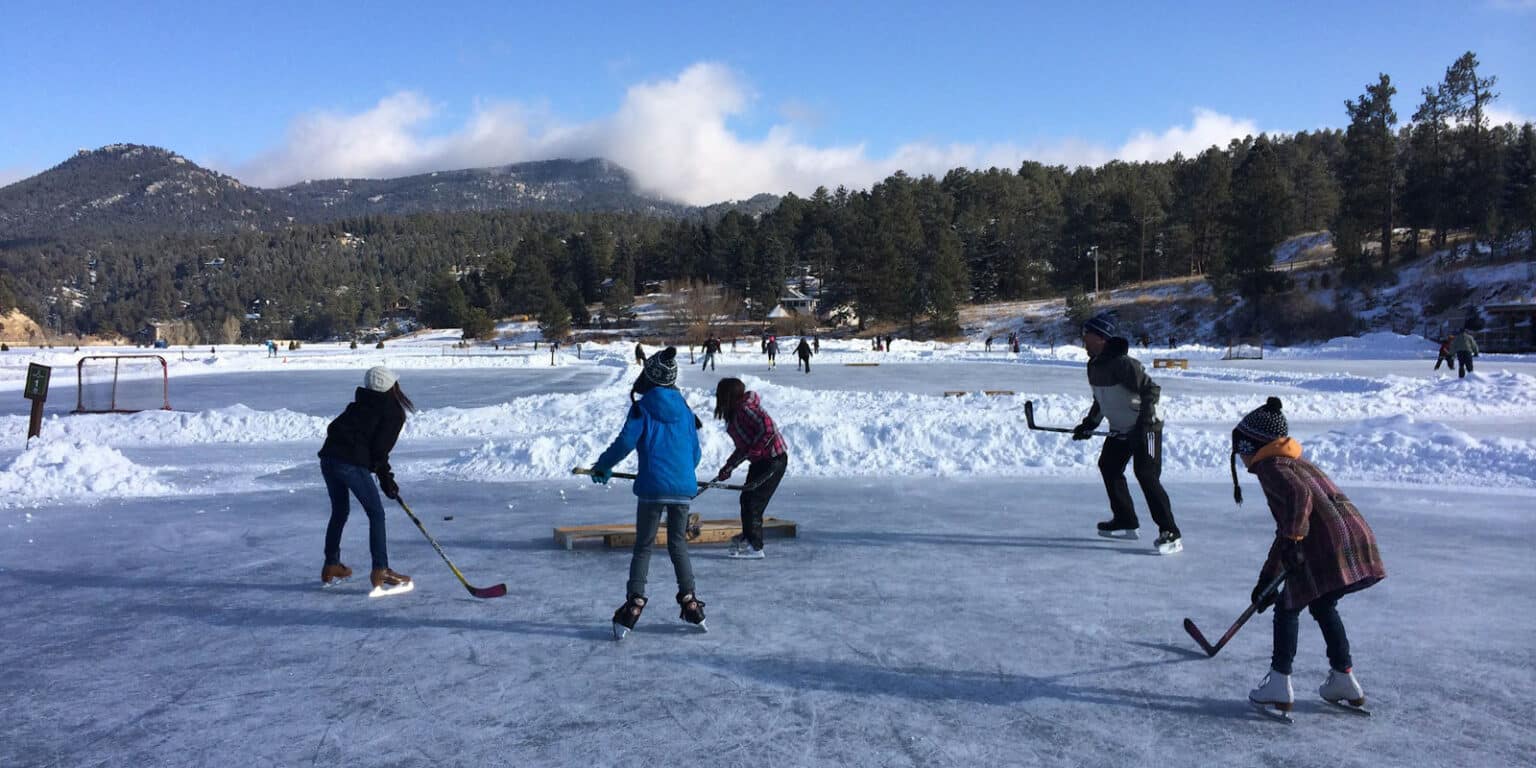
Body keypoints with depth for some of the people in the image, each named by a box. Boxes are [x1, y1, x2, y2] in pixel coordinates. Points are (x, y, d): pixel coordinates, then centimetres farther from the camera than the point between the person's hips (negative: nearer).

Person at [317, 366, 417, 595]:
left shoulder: (358, 405, 23)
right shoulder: (394, 413, 1)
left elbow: (333, 427, 21)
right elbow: (380, 449, -7)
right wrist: (386, 478, 1)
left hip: (328, 458, 8)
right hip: (353, 464, -8)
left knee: (340, 512, 23)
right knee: (376, 514, 0)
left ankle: (331, 567, 33)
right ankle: (380, 572, -5)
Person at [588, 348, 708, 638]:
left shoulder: (642, 407, -2)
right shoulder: (684, 409, 10)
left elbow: (626, 441, -11)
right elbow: (695, 453, 12)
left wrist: (602, 465, 4)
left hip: (653, 487, -3)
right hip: (684, 487, 4)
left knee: (643, 546, 5)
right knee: (678, 544, 16)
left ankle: (634, 605, -1)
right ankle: (689, 602, 17)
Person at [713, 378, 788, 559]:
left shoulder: (746, 409, -18)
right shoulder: (735, 413, 13)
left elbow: (768, 430, -28)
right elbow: (743, 445, 18)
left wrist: (754, 451, -22)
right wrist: (728, 467, 16)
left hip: (773, 460, -10)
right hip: (760, 461, 10)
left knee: (753, 501, -8)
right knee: (747, 498, 18)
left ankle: (754, 547, -2)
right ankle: (748, 536, 36)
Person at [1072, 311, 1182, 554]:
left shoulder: (1122, 363, -24)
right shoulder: (1094, 365, 5)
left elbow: (1151, 388, -26)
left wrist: (1146, 421, -31)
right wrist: (1089, 424, 17)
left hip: (1145, 427, -10)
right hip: (1120, 429, 10)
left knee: (1146, 475, -17)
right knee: (1108, 467, 13)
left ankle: (1170, 533, -13)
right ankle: (1126, 522, 26)